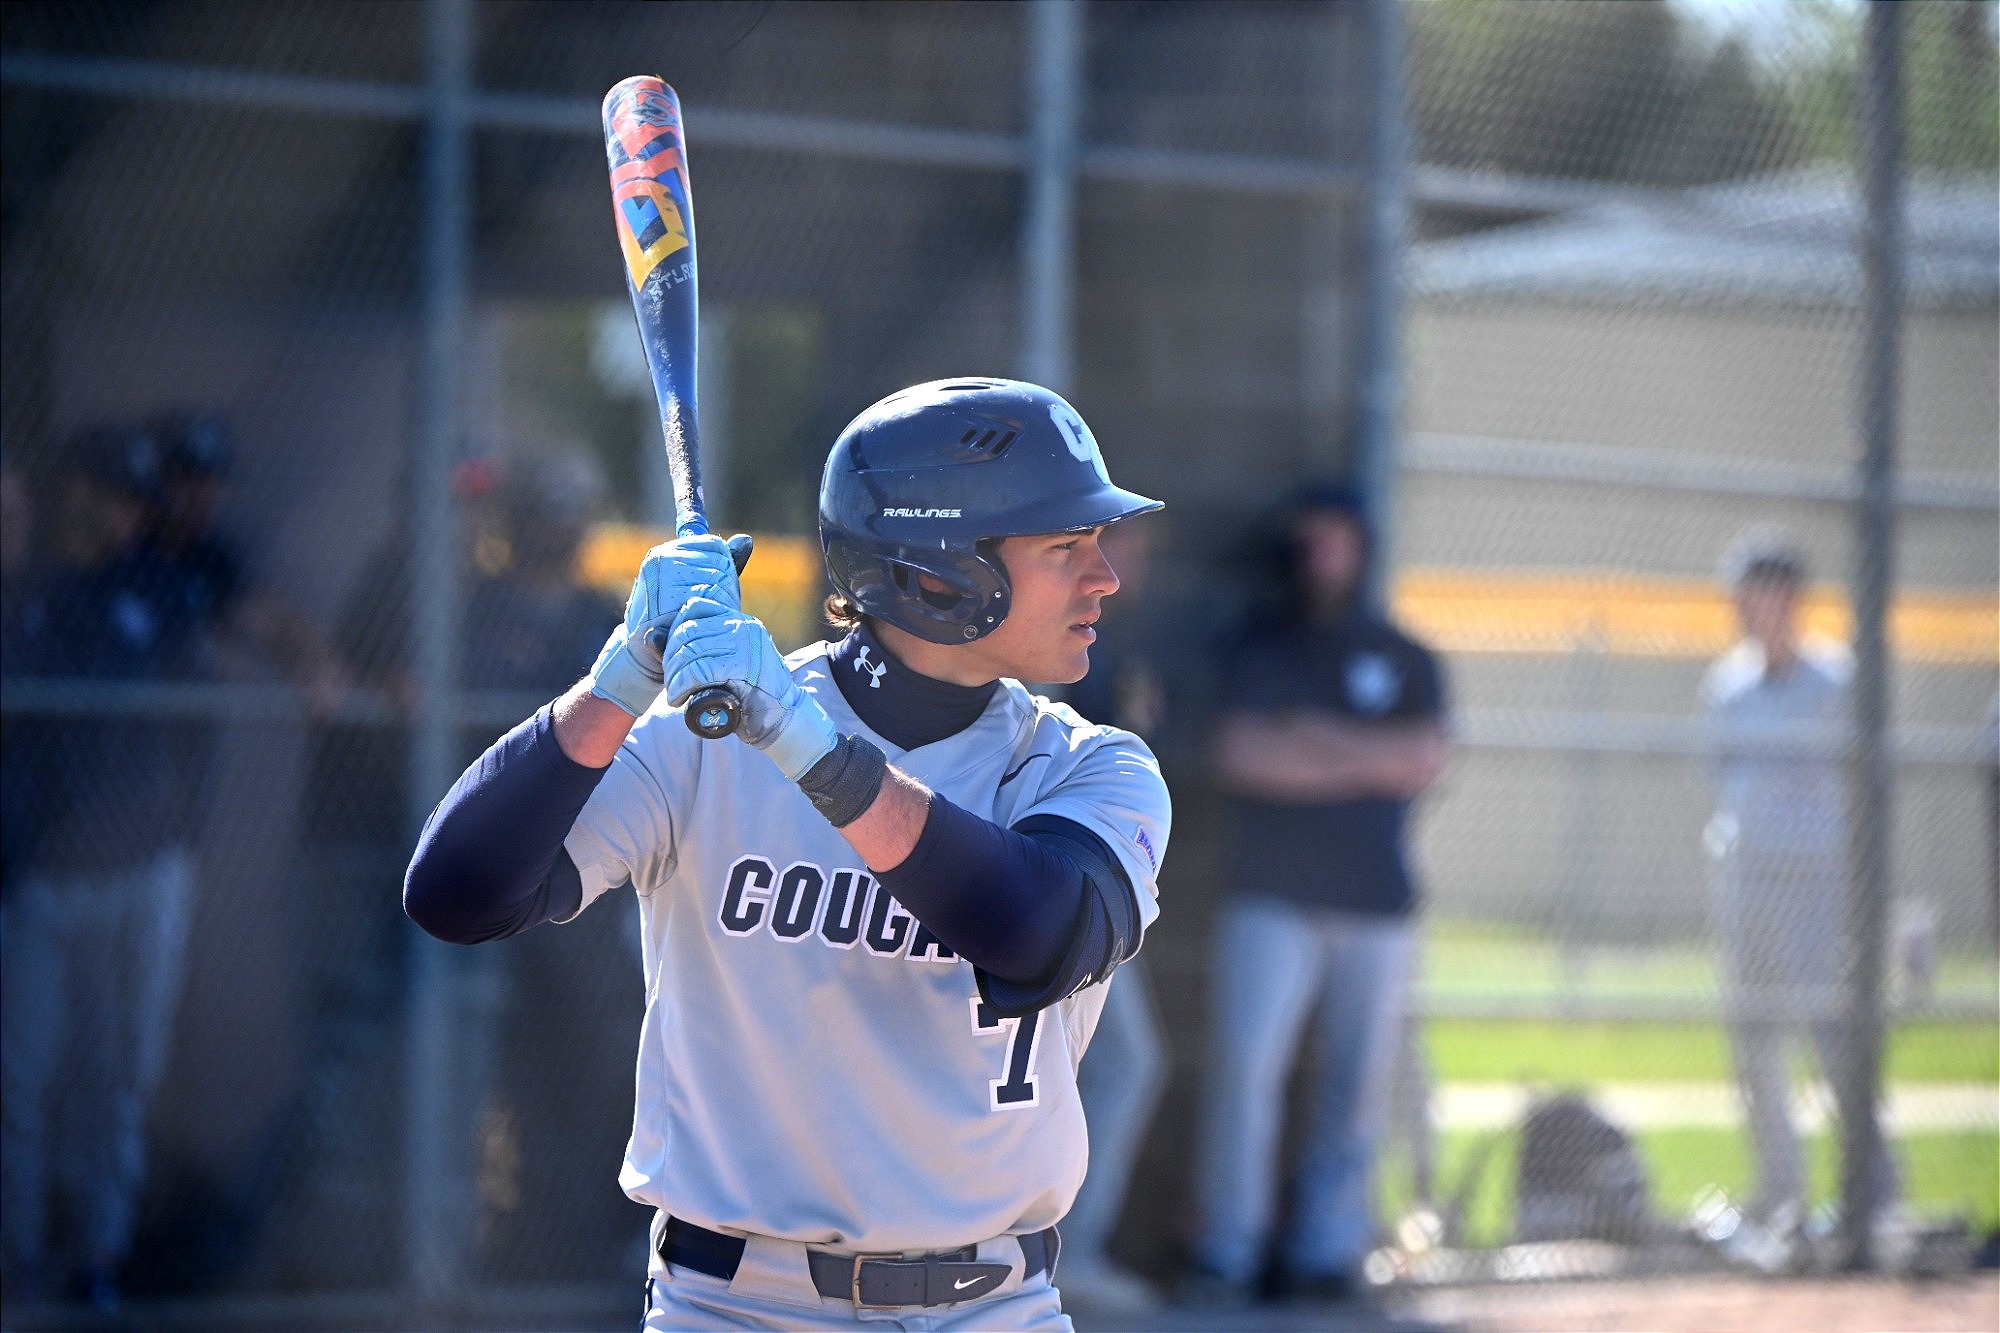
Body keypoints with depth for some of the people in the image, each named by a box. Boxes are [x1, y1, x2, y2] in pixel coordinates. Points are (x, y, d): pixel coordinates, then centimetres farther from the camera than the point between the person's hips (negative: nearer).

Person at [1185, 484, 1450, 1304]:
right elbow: (1241, 754, -6)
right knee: (1245, 1062, -13)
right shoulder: (1262, 653, 10)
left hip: (1377, 903, 2)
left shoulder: (1406, 661, 14)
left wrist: (1319, 740, -7)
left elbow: (1424, 762, -1)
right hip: (1273, 898, -2)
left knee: (1360, 1081, -1)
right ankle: (1227, 1253, -10)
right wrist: (1367, 763, -4)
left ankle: (1325, 1253, 4)